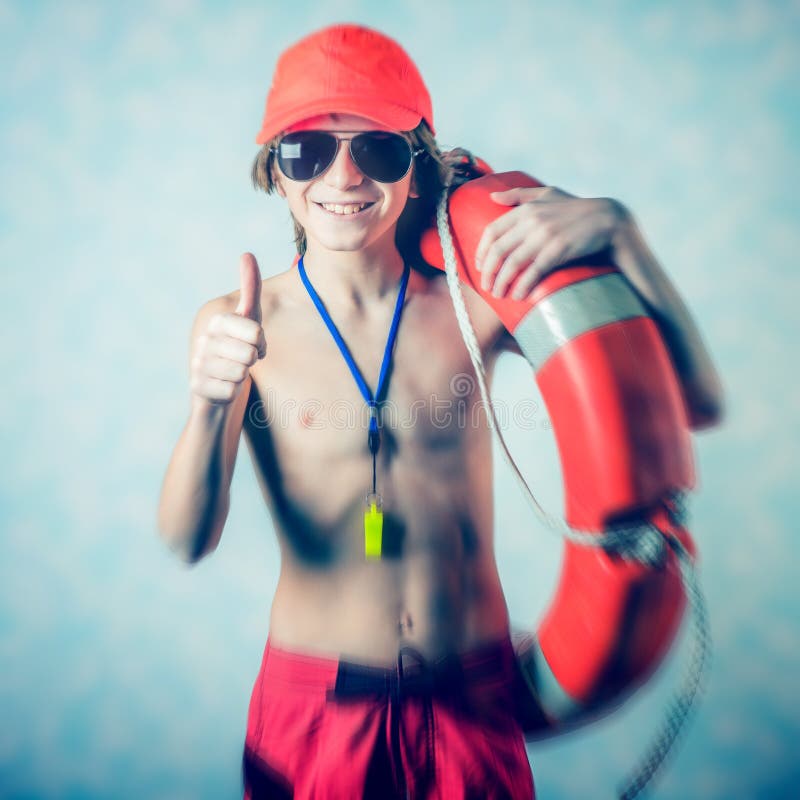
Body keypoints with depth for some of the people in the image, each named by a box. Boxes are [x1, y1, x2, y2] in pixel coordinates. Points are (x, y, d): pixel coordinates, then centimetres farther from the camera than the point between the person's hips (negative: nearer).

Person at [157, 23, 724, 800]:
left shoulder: (475, 301, -8)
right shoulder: (239, 325, -9)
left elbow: (696, 403, -11)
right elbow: (187, 540, -18)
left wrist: (620, 233, -23)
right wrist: (210, 404, -37)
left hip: (476, 702, 1)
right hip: (314, 704, -1)